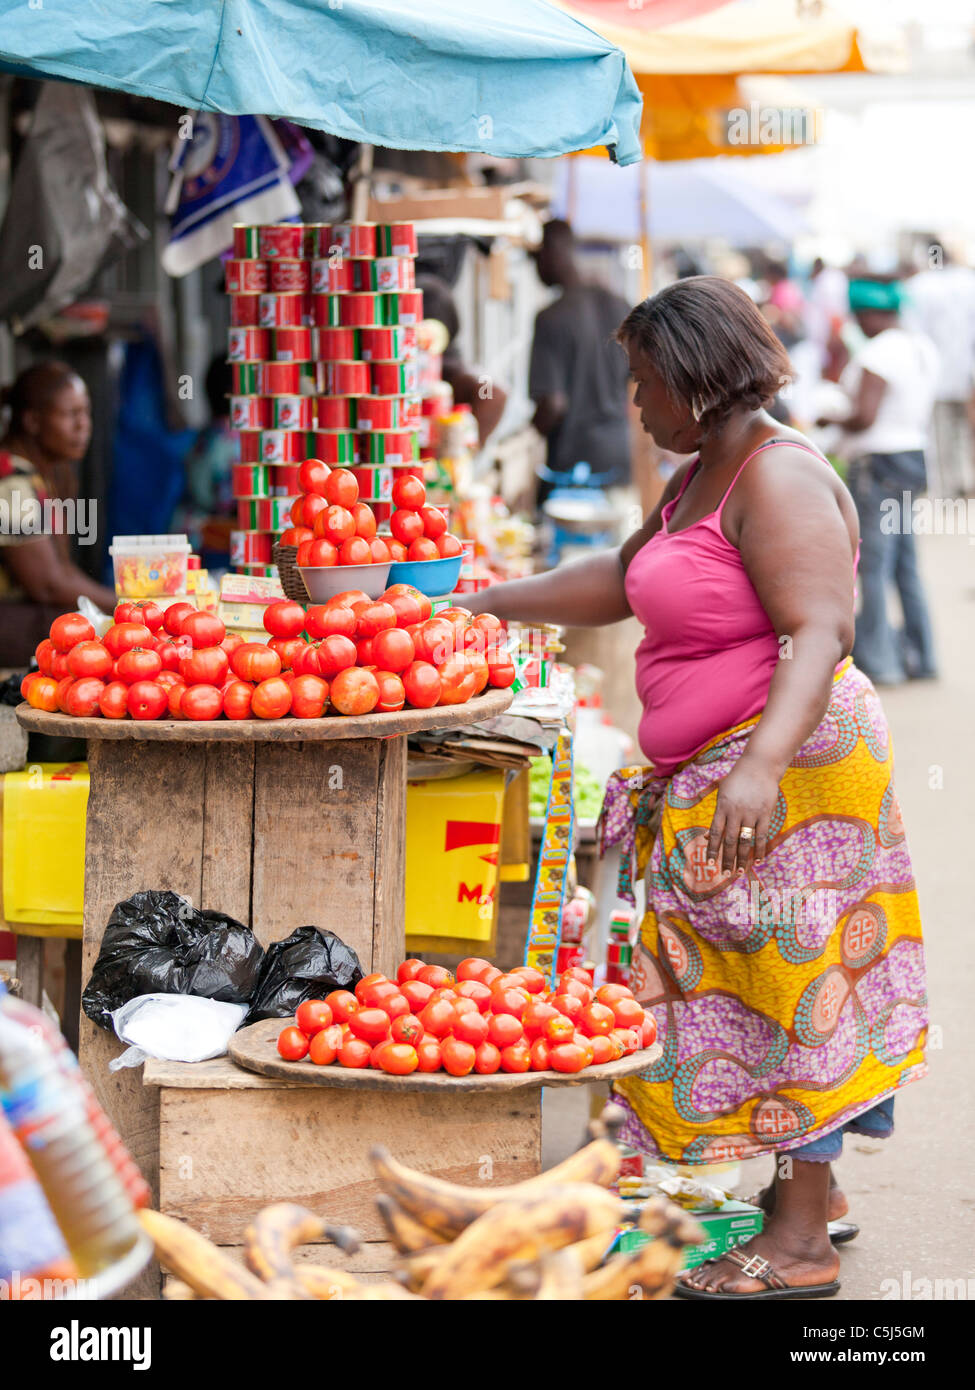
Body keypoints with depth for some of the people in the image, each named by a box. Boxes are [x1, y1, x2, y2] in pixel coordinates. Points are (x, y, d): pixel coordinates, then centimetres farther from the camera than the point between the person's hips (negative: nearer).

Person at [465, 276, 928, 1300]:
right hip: (707, 777, 10)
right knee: (741, 980, 13)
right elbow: (617, 581, 30)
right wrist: (483, 604, 29)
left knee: (794, 979, -6)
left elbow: (822, 631, -25)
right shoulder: (698, 477, 16)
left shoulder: (778, 478, -15)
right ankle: (809, 1186, 24)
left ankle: (801, 1242, -2)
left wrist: (762, 765, -36)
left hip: (782, 766, -10)